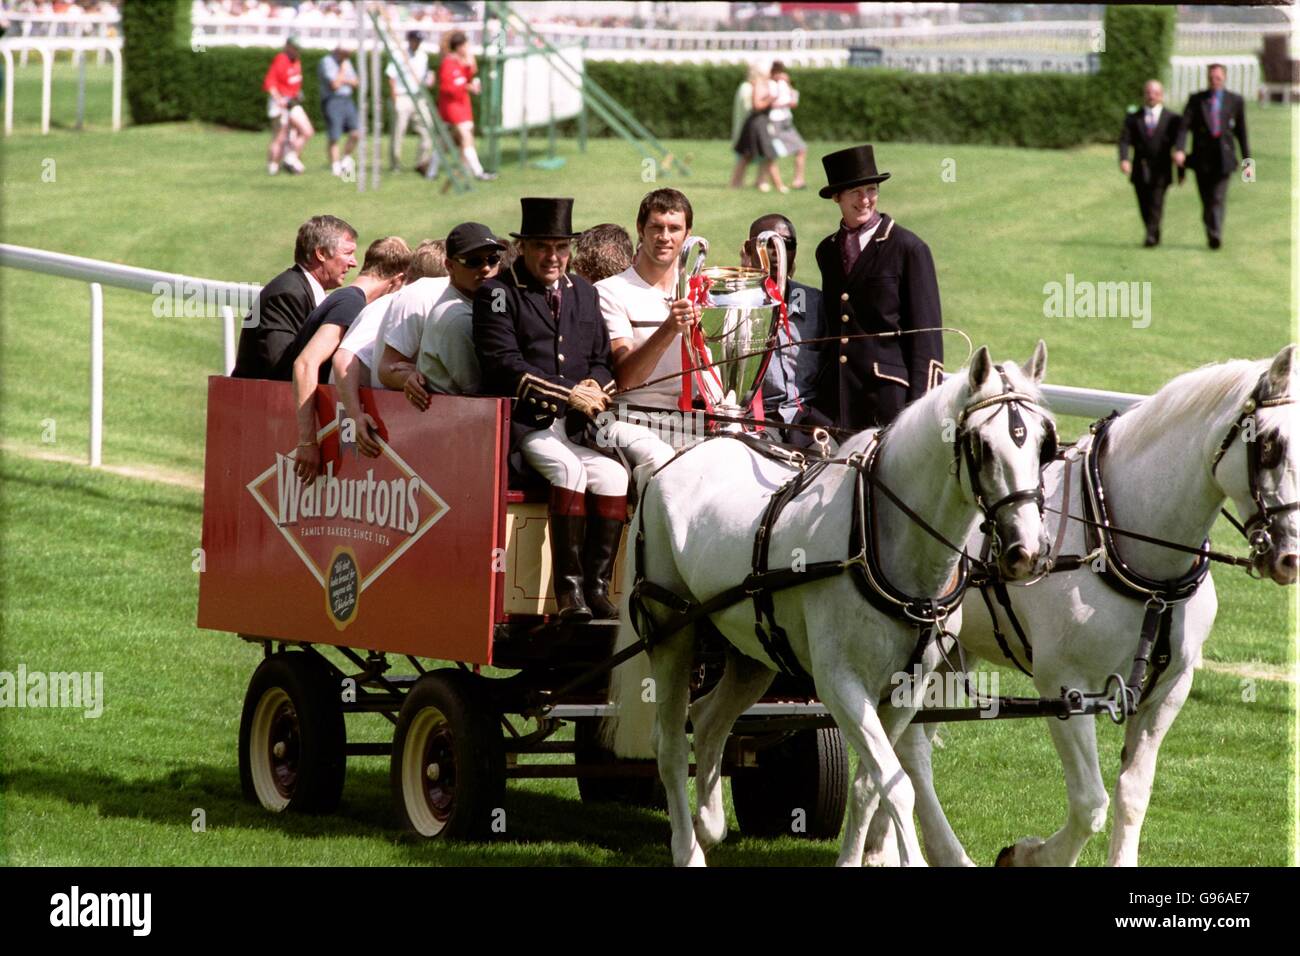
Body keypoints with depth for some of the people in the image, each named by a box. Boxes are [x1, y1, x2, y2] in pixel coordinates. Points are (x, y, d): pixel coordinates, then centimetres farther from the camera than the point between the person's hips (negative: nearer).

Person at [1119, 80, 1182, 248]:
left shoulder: (1173, 119, 6)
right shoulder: (1133, 119, 9)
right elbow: (1124, 141, -3)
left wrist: (1181, 172, 7)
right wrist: (1124, 159, -22)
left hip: (1161, 171, -2)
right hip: (1140, 171, 2)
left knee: (1156, 202, -16)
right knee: (1144, 207, 5)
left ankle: (1151, 236, -21)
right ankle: (1155, 235, 20)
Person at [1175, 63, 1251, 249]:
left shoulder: (1235, 101, 8)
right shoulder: (1196, 100, 7)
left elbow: (1241, 132, 11)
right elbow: (1184, 126, -4)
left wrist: (1247, 160, 9)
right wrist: (1179, 150, -20)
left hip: (1223, 157, -2)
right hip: (1201, 157, 2)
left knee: (1218, 198, -15)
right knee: (1206, 200, 8)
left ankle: (1216, 236, -27)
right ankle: (1210, 235, 22)